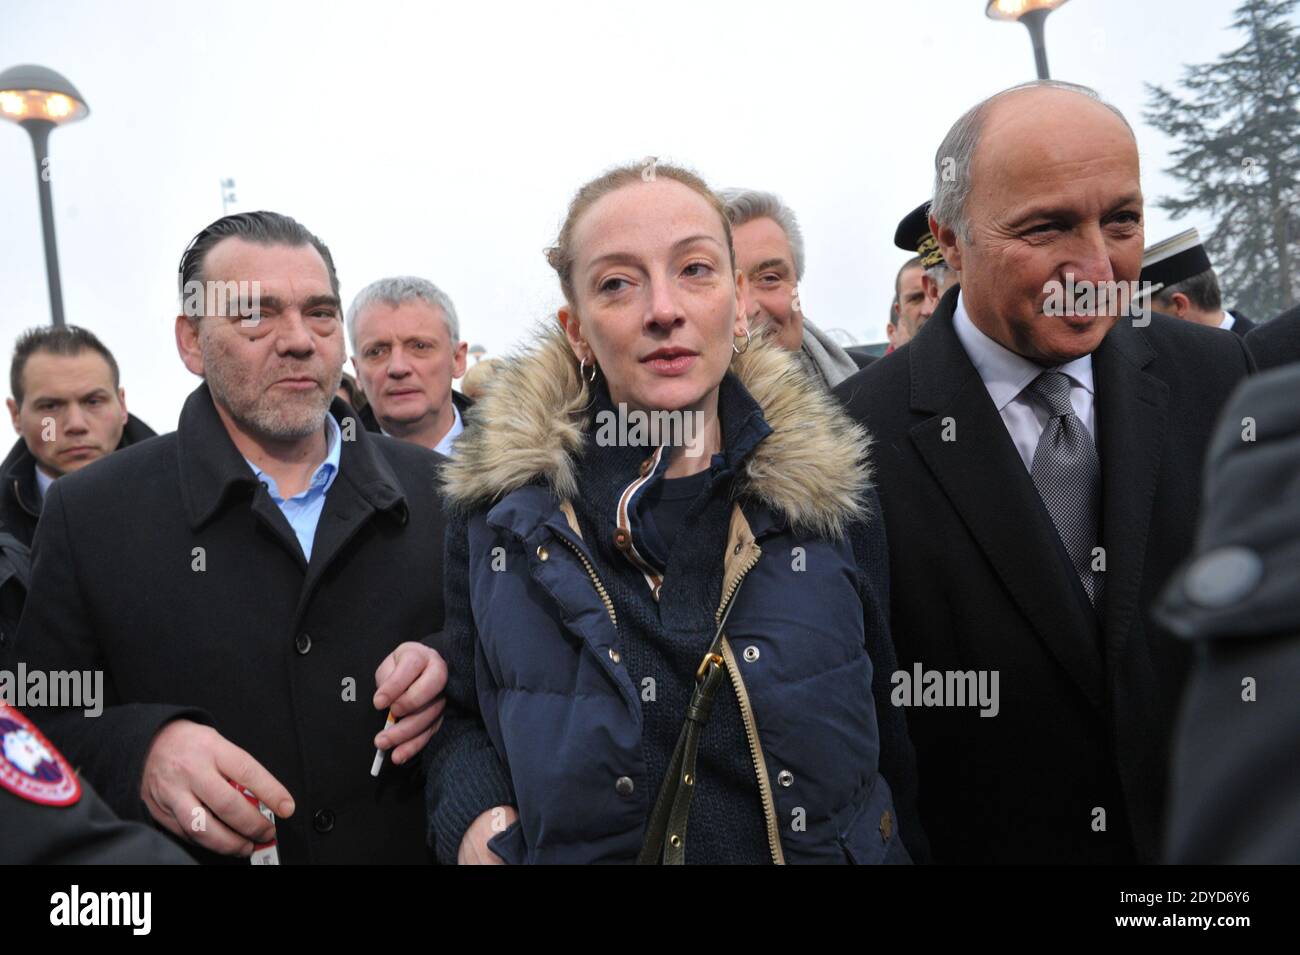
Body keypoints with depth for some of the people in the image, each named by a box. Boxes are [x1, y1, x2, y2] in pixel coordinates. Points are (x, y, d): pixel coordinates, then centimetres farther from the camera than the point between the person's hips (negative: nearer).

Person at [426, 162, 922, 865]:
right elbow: (463, 720, 0)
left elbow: (889, 737, -1)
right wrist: (475, 820, -17)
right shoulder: (497, 507, -11)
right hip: (577, 847, 0)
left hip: (822, 846, 1)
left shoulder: (829, 489, -10)